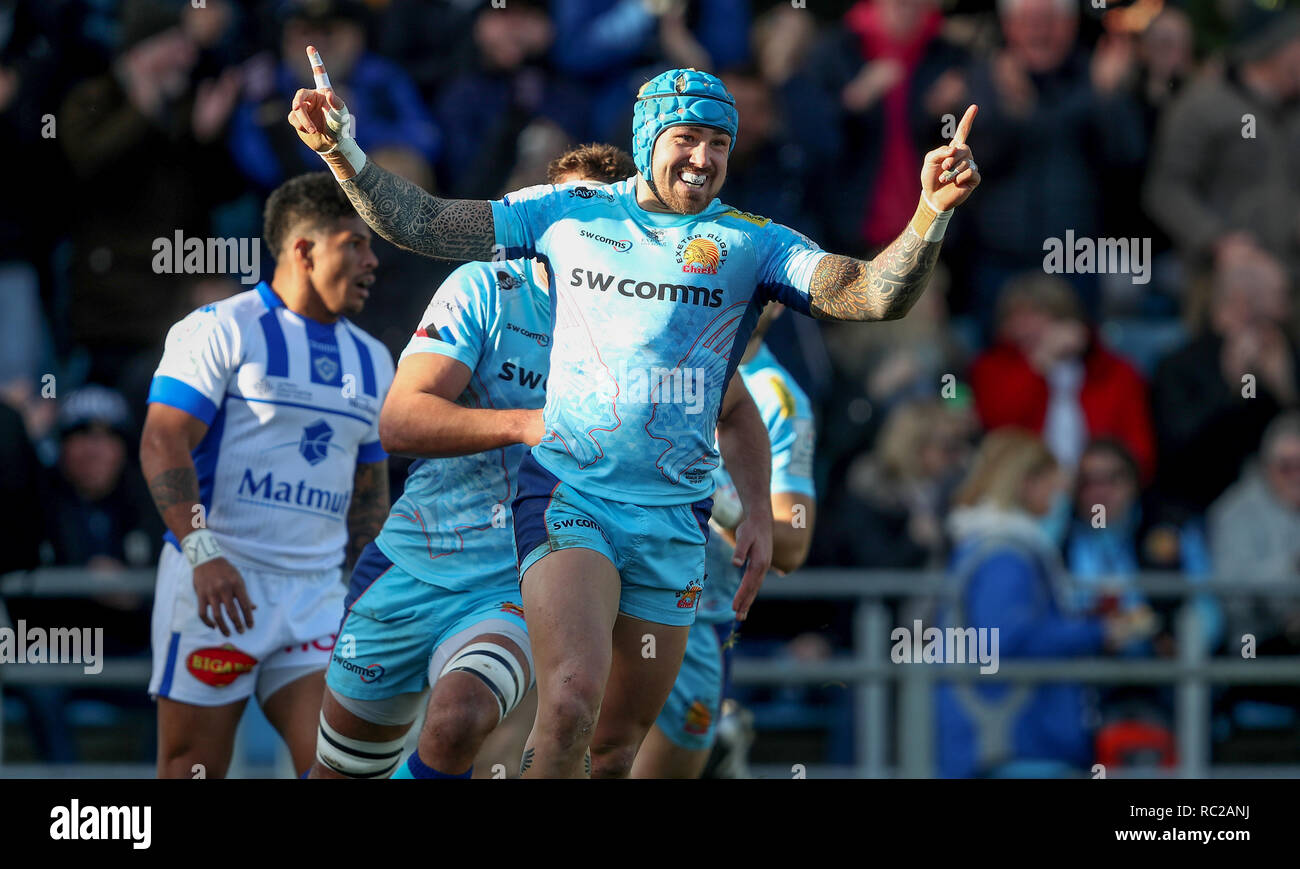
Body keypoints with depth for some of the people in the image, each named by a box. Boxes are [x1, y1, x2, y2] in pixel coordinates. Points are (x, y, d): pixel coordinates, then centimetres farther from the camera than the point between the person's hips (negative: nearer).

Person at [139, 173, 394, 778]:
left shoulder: (370, 360, 18)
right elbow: (162, 444, -12)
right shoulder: (223, 330, -4)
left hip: (316, 598, 6)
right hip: (215, 585, -6)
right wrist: (203, 553, -24)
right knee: (192, 771, -4)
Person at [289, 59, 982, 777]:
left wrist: (933, 212, -24)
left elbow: (873, 295, -8)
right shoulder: (567, 213, 5)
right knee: (572, 700, -26)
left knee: (616, 750, 8)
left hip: (674, 520, 2)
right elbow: (422, 225, 8)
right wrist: (342, 152, -5)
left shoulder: (752, 244, 4)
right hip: (567, 495, -2)